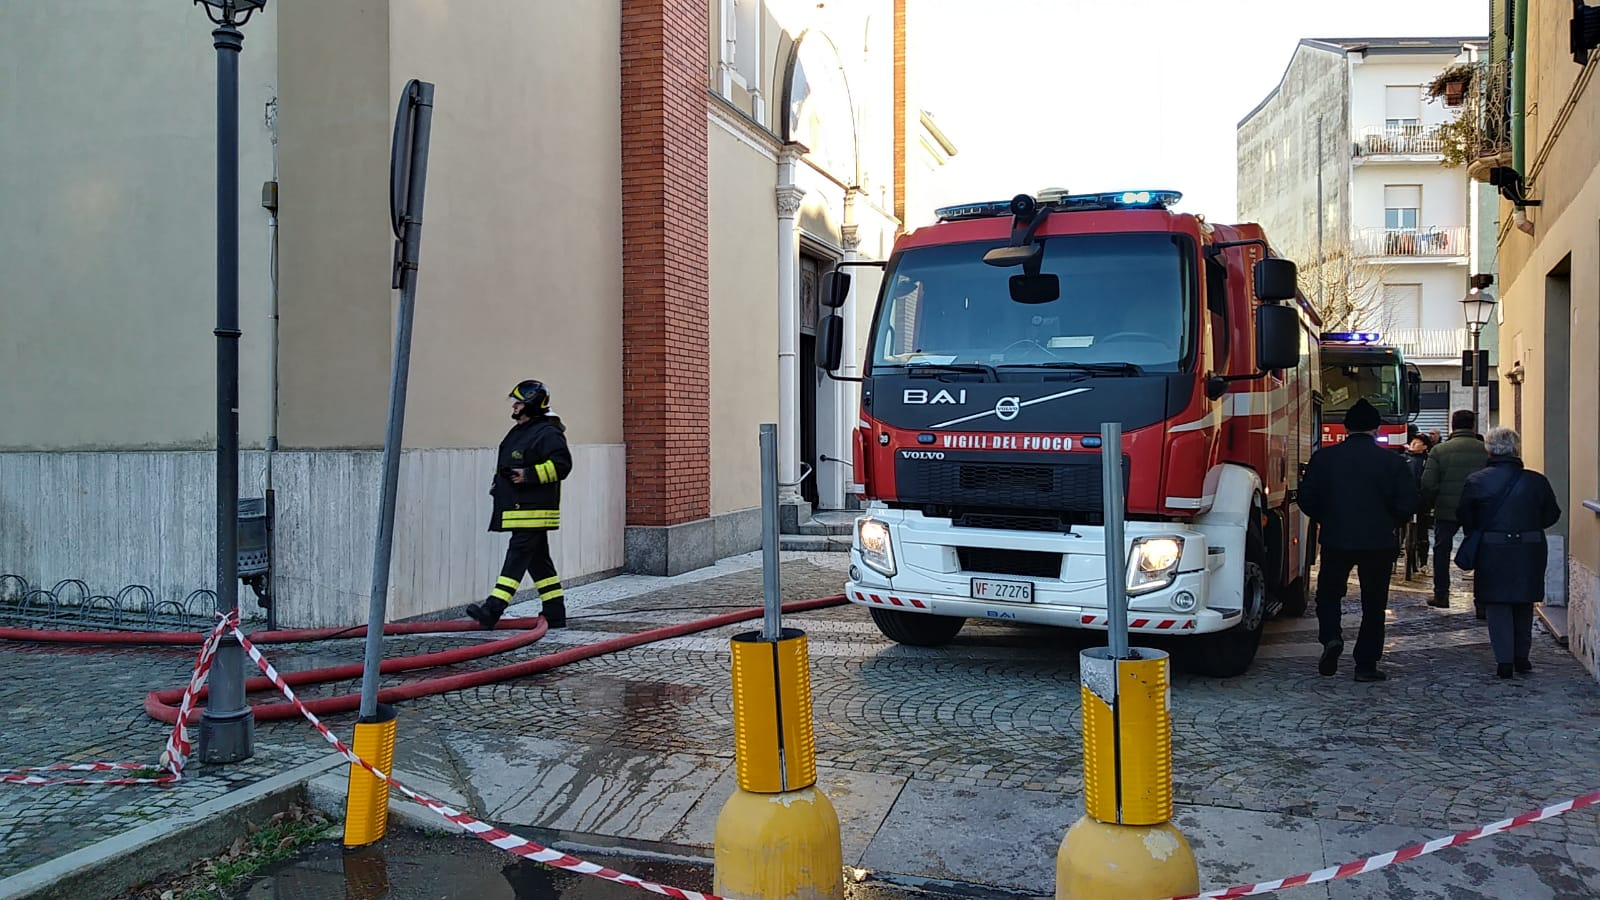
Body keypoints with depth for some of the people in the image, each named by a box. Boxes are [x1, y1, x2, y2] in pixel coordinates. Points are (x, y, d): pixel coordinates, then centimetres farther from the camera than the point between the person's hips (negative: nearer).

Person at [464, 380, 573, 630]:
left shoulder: (547, 433, -12)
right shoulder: (518, 432, 20)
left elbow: (561, 464, -21)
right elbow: (510, 465, 33)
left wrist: (529, 475, -24)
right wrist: (499, 481, 17)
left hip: (534, 510, -10)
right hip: (519, 509, 10)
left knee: (517, 557, -12)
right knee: (538, 561, 11)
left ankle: (493, 609, -16)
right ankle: (555, 614, 17)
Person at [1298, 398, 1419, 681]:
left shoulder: (1323, 457, -2)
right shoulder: (1393, 461, -5)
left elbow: (1307, 500, 0)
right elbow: (1407, 504, -5)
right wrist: (1387, 525, 13)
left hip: (1336, 540, 1)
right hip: (1379, 542, 0)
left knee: (1329, 592, 20)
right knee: (1373, 604, 11)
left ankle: (1331, 637, -4)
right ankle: (1366, 665, 12)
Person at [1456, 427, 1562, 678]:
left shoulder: (1476, 481, -9)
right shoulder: (1537, 481, -5)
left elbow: (1463, 516, -3)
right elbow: (1551, 515, 3)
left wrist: (1477, 534, 14)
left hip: (1493, 551, -2)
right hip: (1529, 551, 2)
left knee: (1496, 605, 6)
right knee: (1524, 604, 17)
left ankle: (1504, 660, 1)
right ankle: (1521, 657, 23)